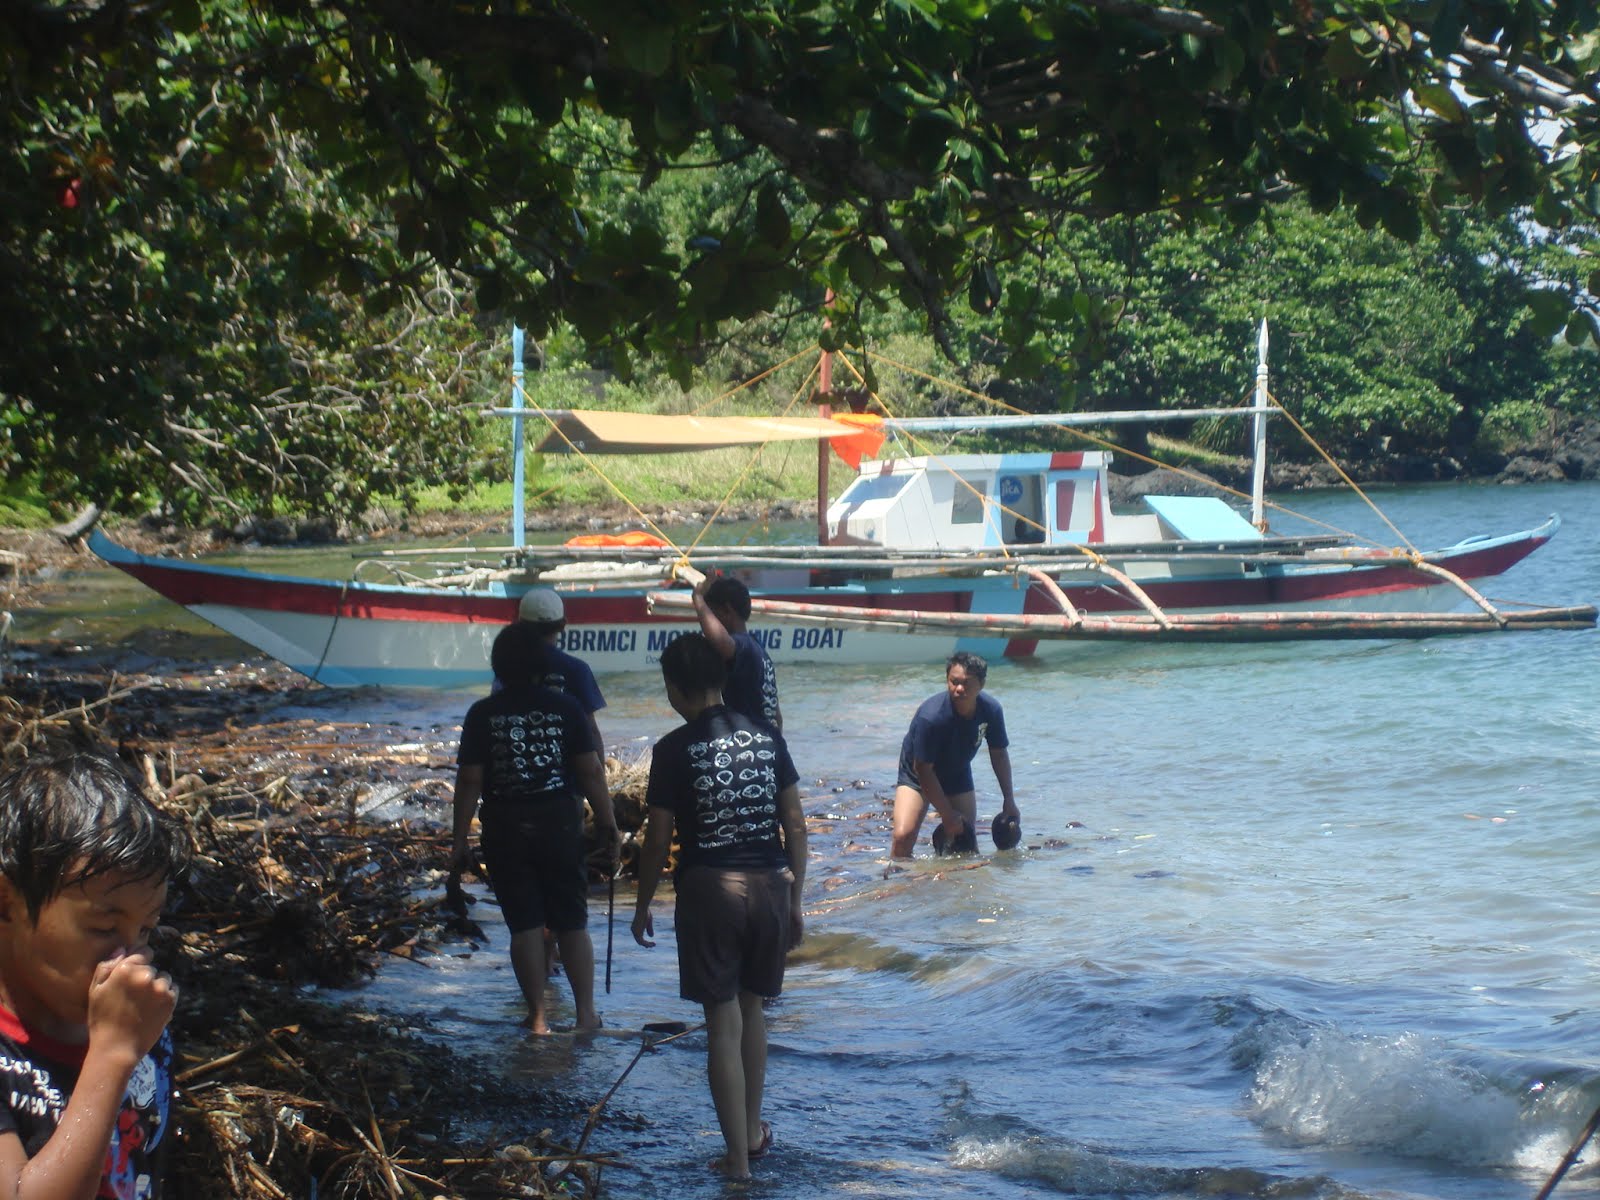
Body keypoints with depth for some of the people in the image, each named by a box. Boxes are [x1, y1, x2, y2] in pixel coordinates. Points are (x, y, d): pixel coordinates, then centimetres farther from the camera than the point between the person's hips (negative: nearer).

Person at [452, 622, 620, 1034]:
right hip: (560, 825, 0)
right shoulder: (564, 707, -3)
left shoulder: (482, 714, -3)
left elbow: (469, 781, -4)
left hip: (506, 830, 0)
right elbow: (591, 771, -4)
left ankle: (538, 1017, 7)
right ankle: (586, 1012, 11)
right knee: (572, 923, 10)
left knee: (525, 926, 5)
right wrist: (608, 823, 4)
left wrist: (460, 841, 1)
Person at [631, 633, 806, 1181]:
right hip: (769, 887, 4)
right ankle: (754, 1131, 32)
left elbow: (658, 840, -4)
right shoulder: (766, 736, 6)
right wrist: (795, 900, 15)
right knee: (752, 1009, 21)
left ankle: (738, 1157, 5)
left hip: (710, 889, -4)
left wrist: (643, 908, 8)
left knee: (723, 1022, 2)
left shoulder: (675, 749, -6)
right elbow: (795, 825, 7)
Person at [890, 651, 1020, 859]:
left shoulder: (991, 710, -20)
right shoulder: (931, 716, -36)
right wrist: (947, 815, -21)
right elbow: (923, 769, -27)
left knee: (966, 844, 1)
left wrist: (1009, 800, 3)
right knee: (904, 836, -24)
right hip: (917, 776, -5)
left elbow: (999, 754, -1)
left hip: (958, 775, 5)